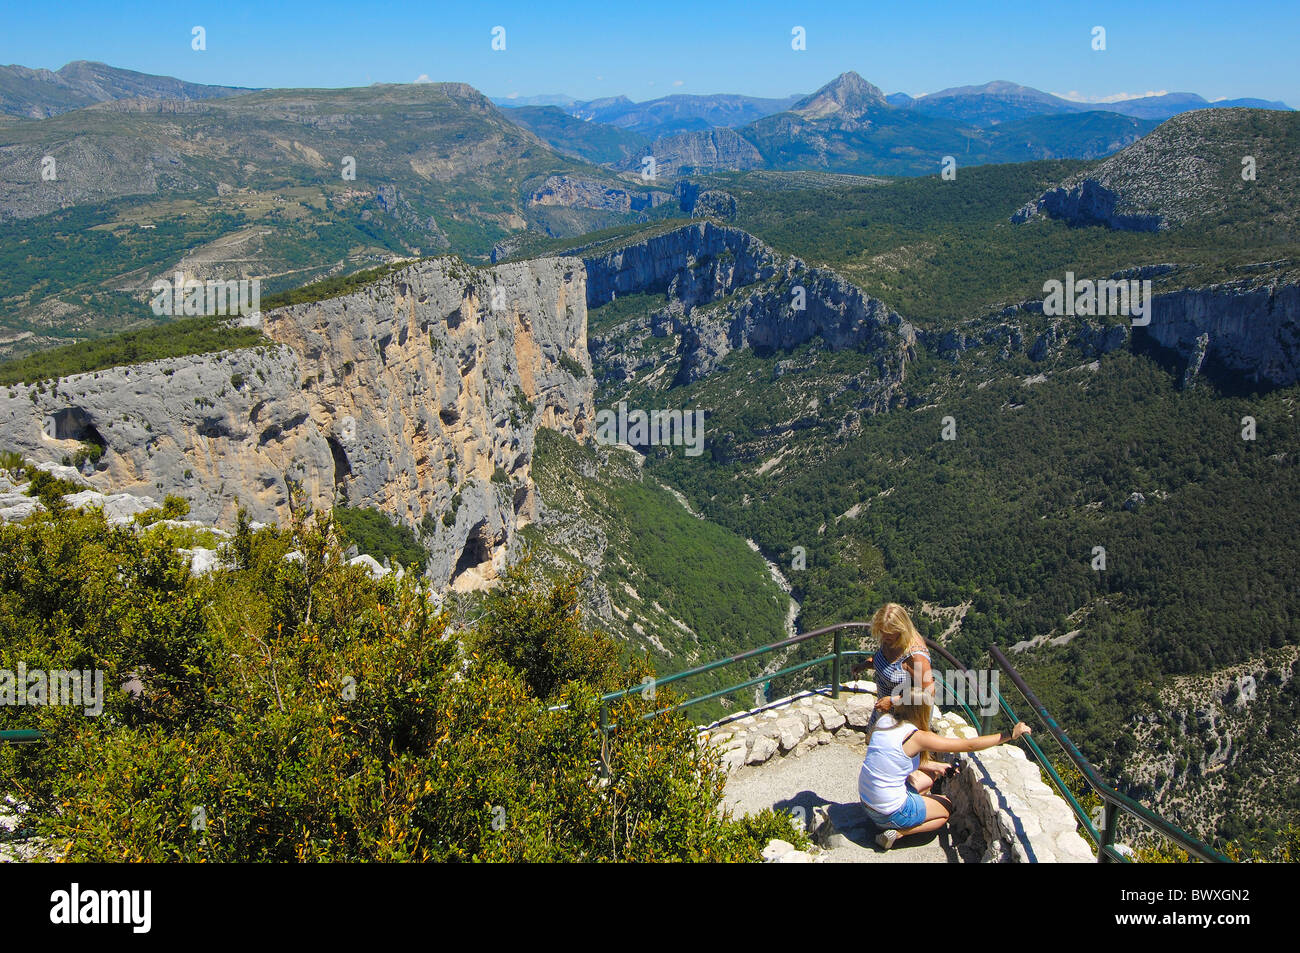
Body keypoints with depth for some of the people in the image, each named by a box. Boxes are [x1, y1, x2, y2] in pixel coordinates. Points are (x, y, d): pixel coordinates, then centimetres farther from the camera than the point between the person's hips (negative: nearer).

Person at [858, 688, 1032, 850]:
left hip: (865, 800, 7)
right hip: (890, 812, -7)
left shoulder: (885, 720, -2)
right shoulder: (918, 737, -21)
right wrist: (1010, 734, -8)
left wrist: (931, 765, 17)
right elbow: (969, 745, -15)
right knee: (947, 809, 19)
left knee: (927, 778, 27)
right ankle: (898, 832, 2)